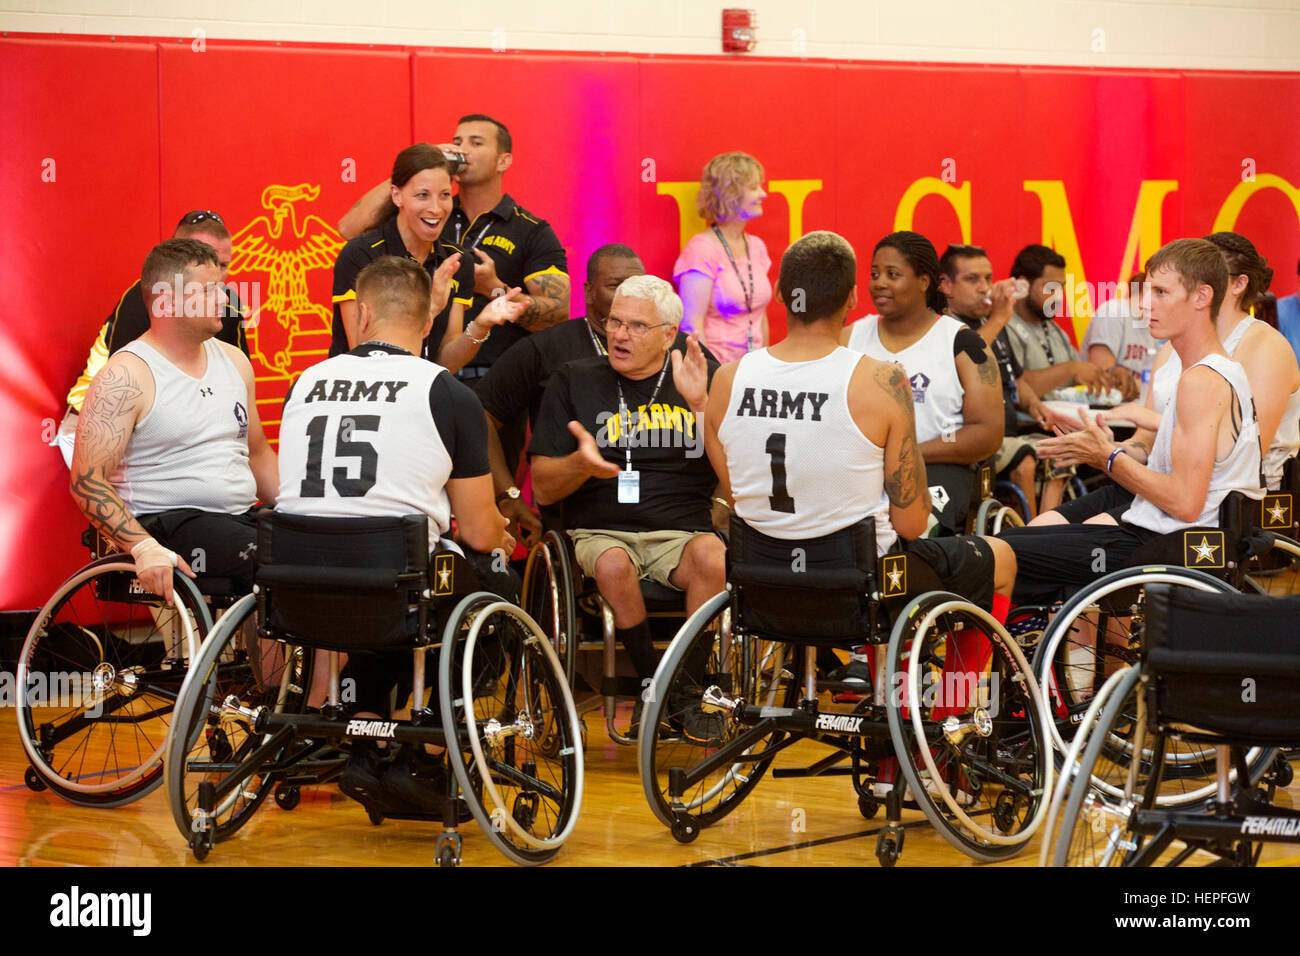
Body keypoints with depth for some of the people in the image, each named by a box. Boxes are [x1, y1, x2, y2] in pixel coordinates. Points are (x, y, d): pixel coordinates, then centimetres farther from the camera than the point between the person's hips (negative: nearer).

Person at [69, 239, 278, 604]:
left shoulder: (234, 361, 17)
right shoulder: (127, 375, -6)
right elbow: (86, 480, -13)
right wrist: (144, 548, -26)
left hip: (241, 518, 7)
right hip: (168, 525, -7)